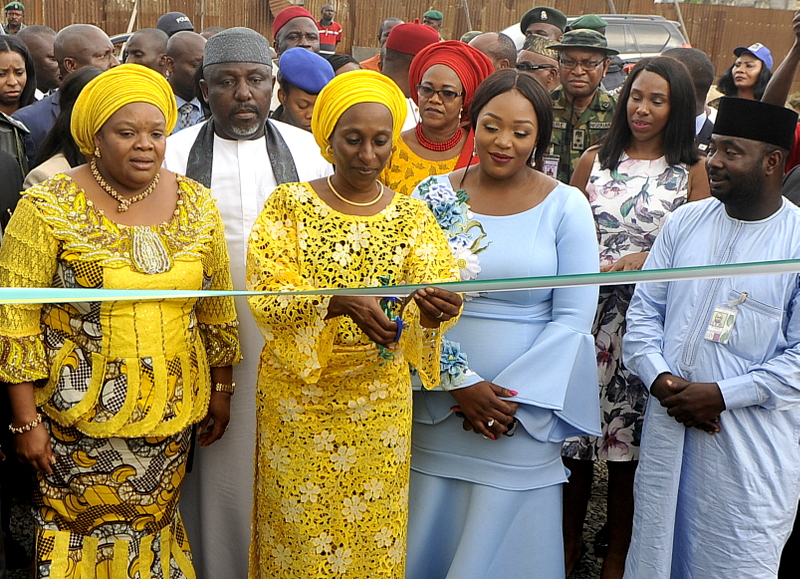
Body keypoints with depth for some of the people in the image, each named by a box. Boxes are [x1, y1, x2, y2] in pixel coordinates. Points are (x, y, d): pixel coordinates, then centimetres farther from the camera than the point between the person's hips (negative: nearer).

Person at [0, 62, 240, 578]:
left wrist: (221, 391, 11)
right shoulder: (50, 208, -11)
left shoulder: (198, 206, 1)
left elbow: (217, 308, 9)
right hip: (79, 418, -3)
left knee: (155, 523, 15)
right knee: (81, 527, 9)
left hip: (171, 411, 3)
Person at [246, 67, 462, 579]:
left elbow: (439, 292, -8)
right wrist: (341, 302, -31)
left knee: (373, 535, 11)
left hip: (379, 398, 2)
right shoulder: (290, 204, -4)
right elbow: (266, 295, -15)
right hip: (299, 397, -1)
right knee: (300, 533, 8)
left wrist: (435, 308, -32)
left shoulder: (413, 216, 3)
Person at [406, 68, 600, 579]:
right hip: (438, 406, 2)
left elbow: (573, 316, -5)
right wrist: (460, 384, -10)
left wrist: (514, 394, -12)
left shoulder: (566, 206, -2)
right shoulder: (435, 196, 1)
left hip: (525, 411, -1)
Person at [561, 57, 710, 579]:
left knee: (629, 444, 6)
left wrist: (649, 258, -14)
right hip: (589, 311, 1)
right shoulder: (595, 160, 8)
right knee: (575, 440, 5)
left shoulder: (691, 171, 4)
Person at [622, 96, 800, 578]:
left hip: (753, 444, -4)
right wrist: (660, 379, -8)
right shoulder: (685, 222, 7)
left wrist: (722, 394, -17)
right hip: (668, 426, 4)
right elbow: (644, 309, 8)